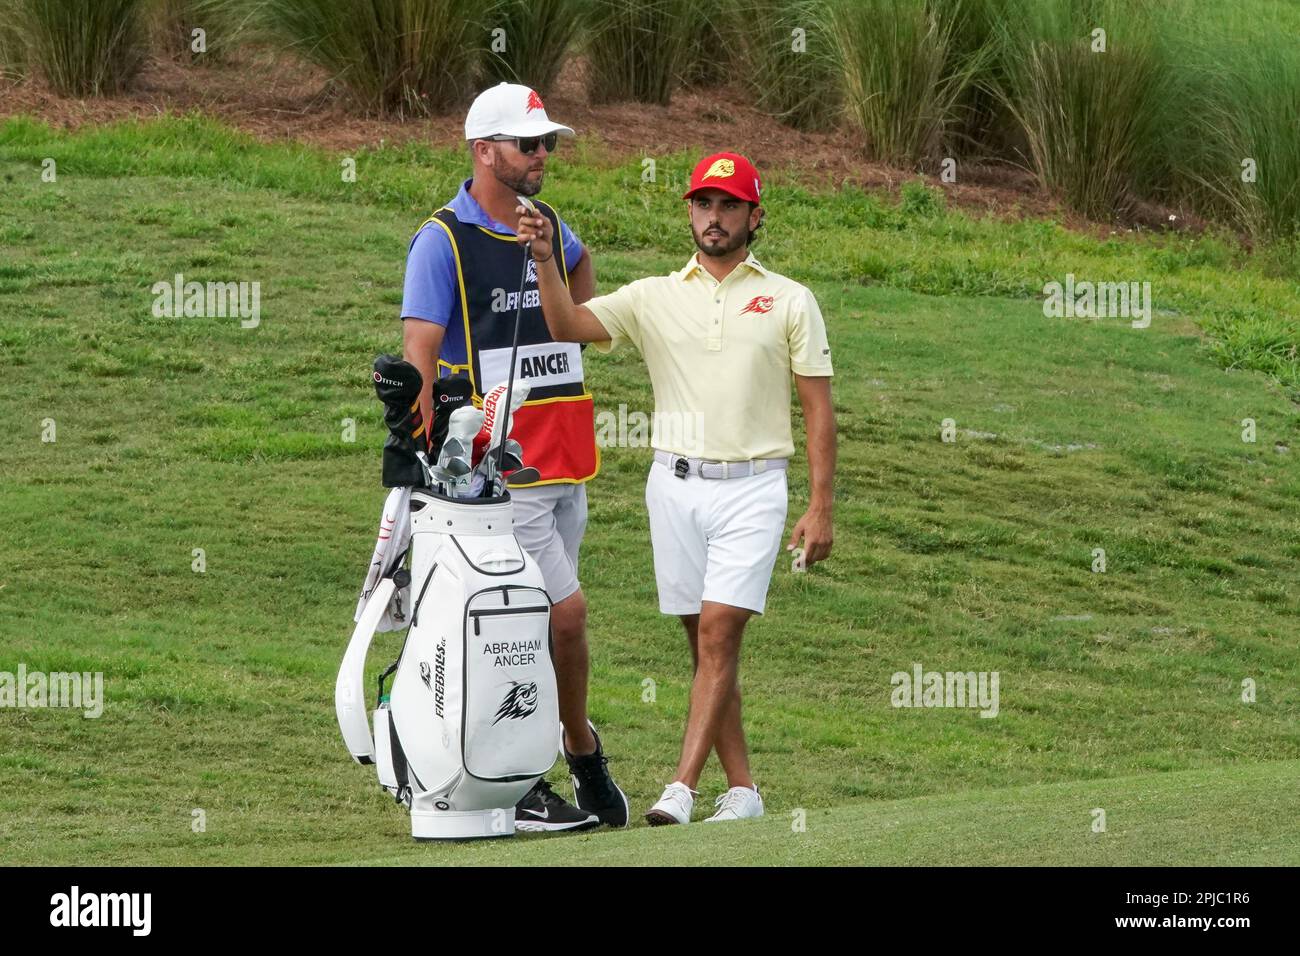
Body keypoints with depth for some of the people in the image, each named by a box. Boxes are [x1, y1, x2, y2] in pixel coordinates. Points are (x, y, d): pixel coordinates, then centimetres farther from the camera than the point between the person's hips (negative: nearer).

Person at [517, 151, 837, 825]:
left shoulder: (789, 301, 5)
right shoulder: (653, 297, 9)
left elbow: (818, 410, 4)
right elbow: (568, 327, -5)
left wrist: (819, 508, -3)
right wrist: (547, 261, -23)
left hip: (752, 487, -3)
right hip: (675, 485, 3)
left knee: (719, 633, -12)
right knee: (705, 640, 4)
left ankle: (681, 790, -18)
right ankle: (742, 789, 11)